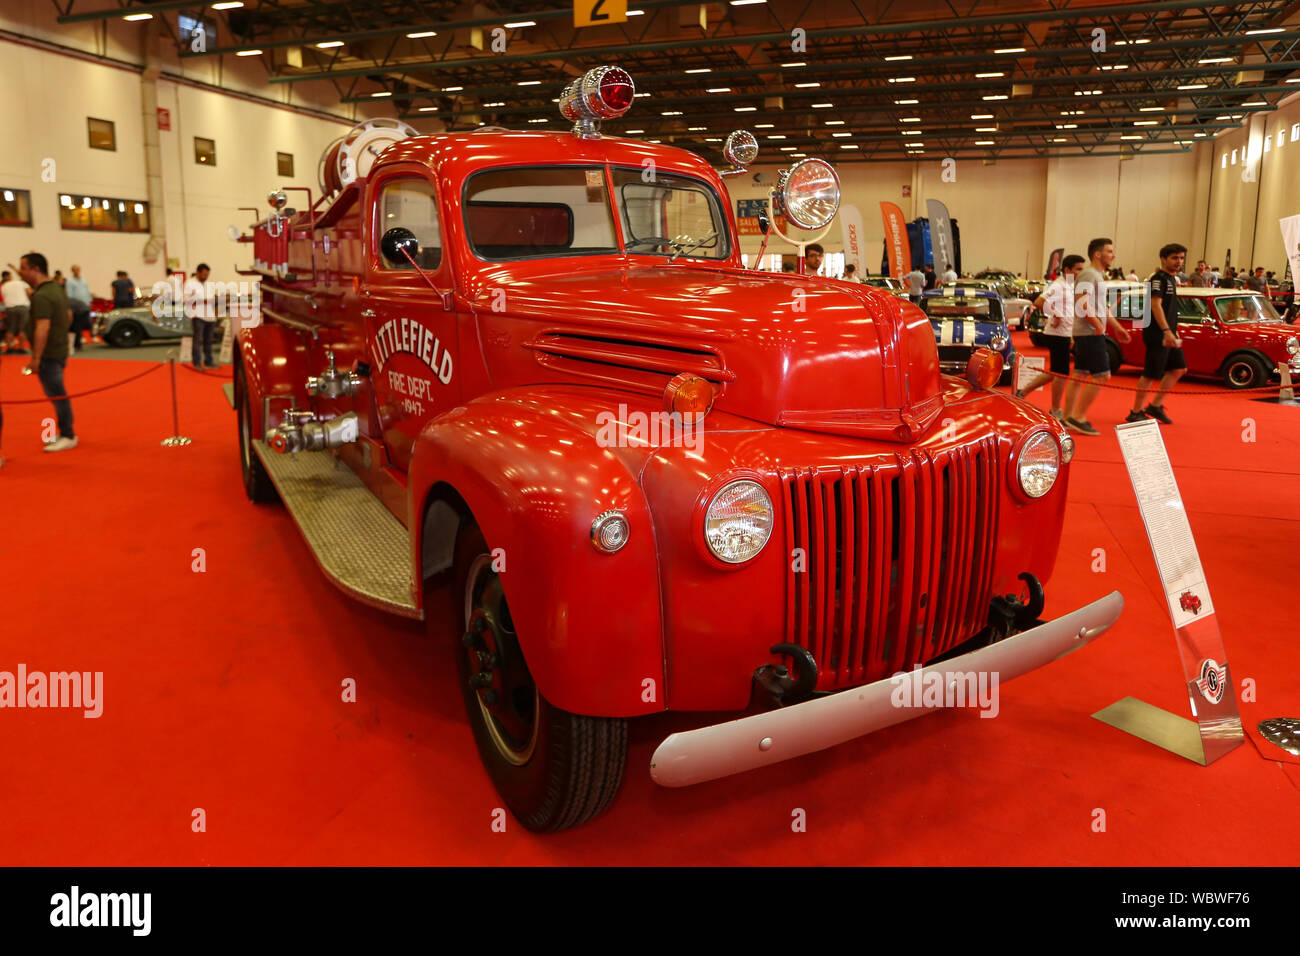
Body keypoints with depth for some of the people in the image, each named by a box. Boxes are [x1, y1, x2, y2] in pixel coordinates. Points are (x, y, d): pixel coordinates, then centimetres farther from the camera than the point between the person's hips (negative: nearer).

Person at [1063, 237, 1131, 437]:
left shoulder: (1098, 276, 20)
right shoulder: (1088, 275, -13)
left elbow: (1103, 307, 27)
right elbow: (1082, 304, -25)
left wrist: (1117, 327, 22)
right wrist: (1098, 325, -22)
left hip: (1090, 333, 10)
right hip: (1090, 333, -10)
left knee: (1079, 374, 11)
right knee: (1101, 375, -10)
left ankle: (1068, 417, 14)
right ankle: (1079, 417, -7)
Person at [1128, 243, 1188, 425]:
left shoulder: (1171, 278, 17)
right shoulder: (1159, 278, -12)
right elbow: (1155, 305, -21)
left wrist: (1174, 331, 22)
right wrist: (1166, 331, -28)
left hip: (1169, 334, 10)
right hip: (1157, 335, -10)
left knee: (1179, 369, 10)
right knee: (1151, 374, -6)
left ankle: (1156, 406, 16)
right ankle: (1136, 412, 2)